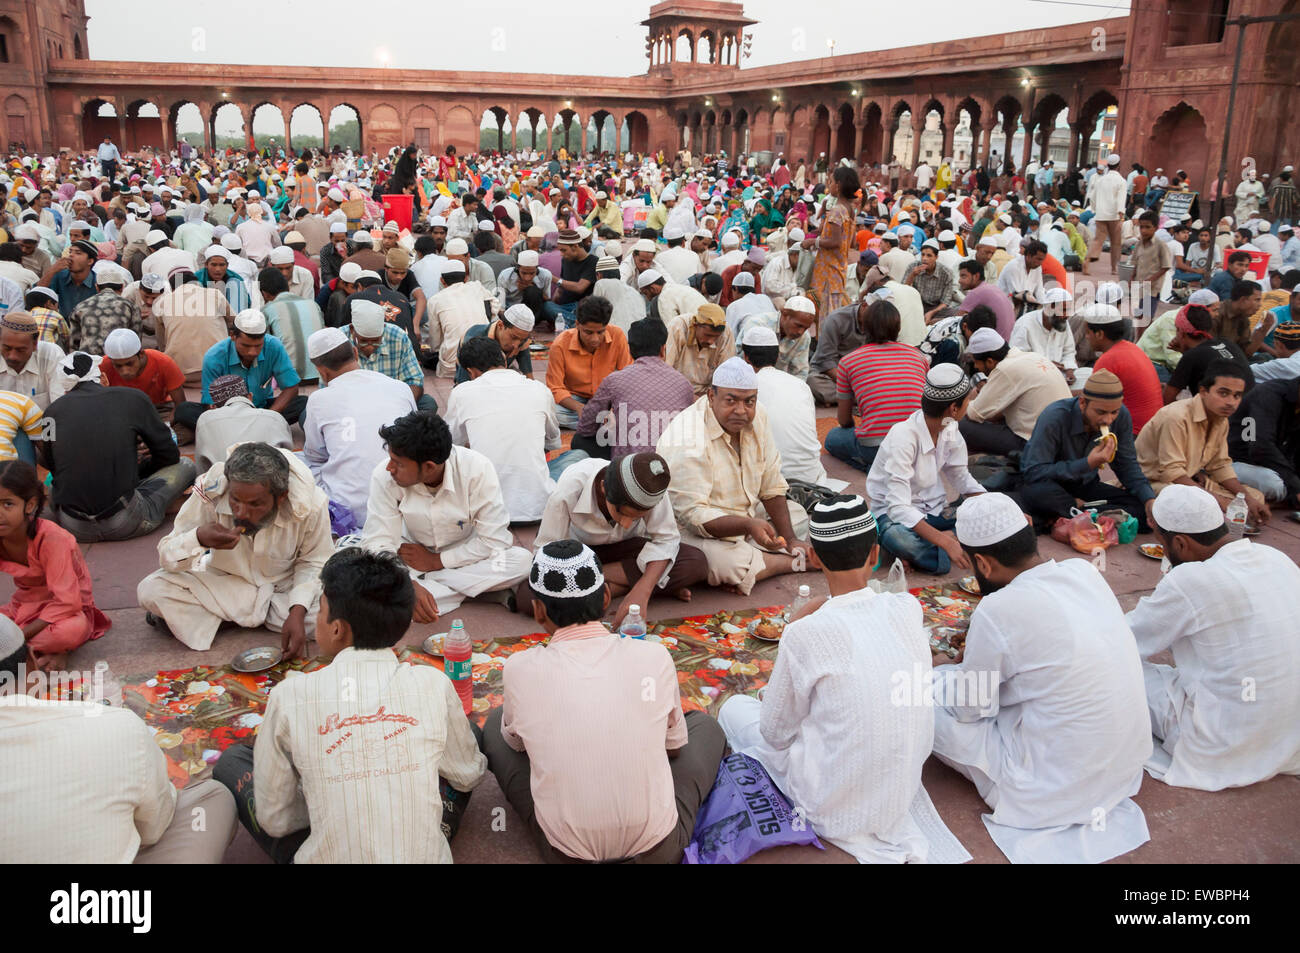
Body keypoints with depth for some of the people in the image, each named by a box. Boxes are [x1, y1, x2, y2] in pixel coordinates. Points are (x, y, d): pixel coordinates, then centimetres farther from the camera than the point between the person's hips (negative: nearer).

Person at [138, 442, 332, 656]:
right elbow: (167, 556, -17)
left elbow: (313, 563, -11)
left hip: (285, 587, 2)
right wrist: (198, 539, -40)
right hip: (225, 582, -1)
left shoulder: (311, 504, -28)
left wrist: (298, 612, -28)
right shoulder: (210, 491, -26)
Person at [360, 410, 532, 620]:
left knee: (522, 561, -29)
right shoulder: (383, 477, -21)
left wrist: (435, 561, -20)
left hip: (466, 556, -1)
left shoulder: (477, 469, -26)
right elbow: (378, 544, -22)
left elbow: (494, 540, -22)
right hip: (412, 555, 1)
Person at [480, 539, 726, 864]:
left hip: (566, 853, 0)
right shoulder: (655, 657, -10)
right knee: (704, 725, 24)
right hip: (659, 849, 1)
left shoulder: (520, 669, -12)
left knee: (496, 724, 19)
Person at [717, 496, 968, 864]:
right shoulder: (908, 609, -10)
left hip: (835, 808, -5)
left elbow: (774, 734, -7)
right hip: (905, 790, 5)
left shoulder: (804, 636, -23)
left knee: (735, 708, 15)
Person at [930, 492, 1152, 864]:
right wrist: (978, 655, 20)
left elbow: (969, 710, -10)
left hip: (1055, 787, -7)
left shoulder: (997, 611, -24)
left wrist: (944, 671, 10)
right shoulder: (1086, 572, -4)